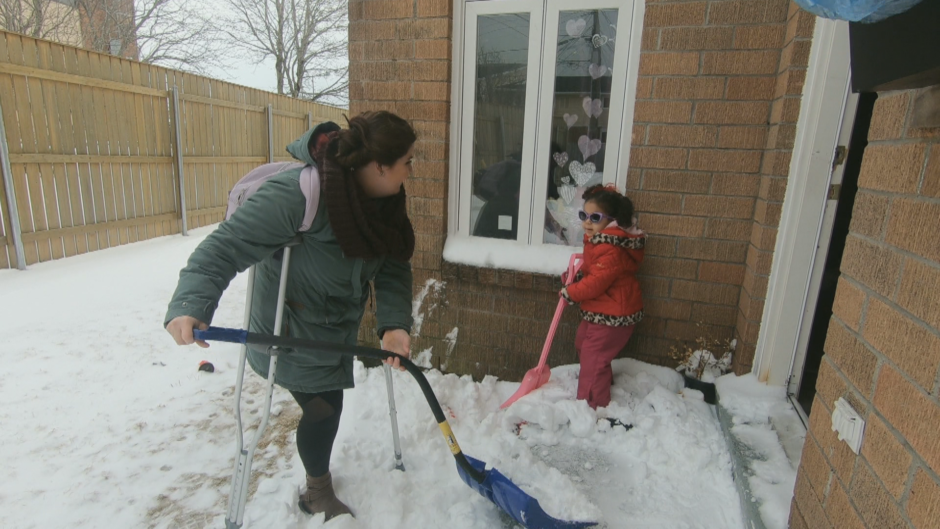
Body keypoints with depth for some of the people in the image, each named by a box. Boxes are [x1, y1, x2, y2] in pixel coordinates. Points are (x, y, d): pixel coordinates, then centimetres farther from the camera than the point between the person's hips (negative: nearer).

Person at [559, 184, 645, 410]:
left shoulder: (611, 250, -29)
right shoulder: (597, 240, 6)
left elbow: (596, 283, -28)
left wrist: (570, 293, -15)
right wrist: (578, 274, 2)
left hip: (613, 314, -11)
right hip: (598, 310, 11)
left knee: (593, 357, -5)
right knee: (582, 343, 26)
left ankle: (591, 405, 11)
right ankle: (603, 382, 48)